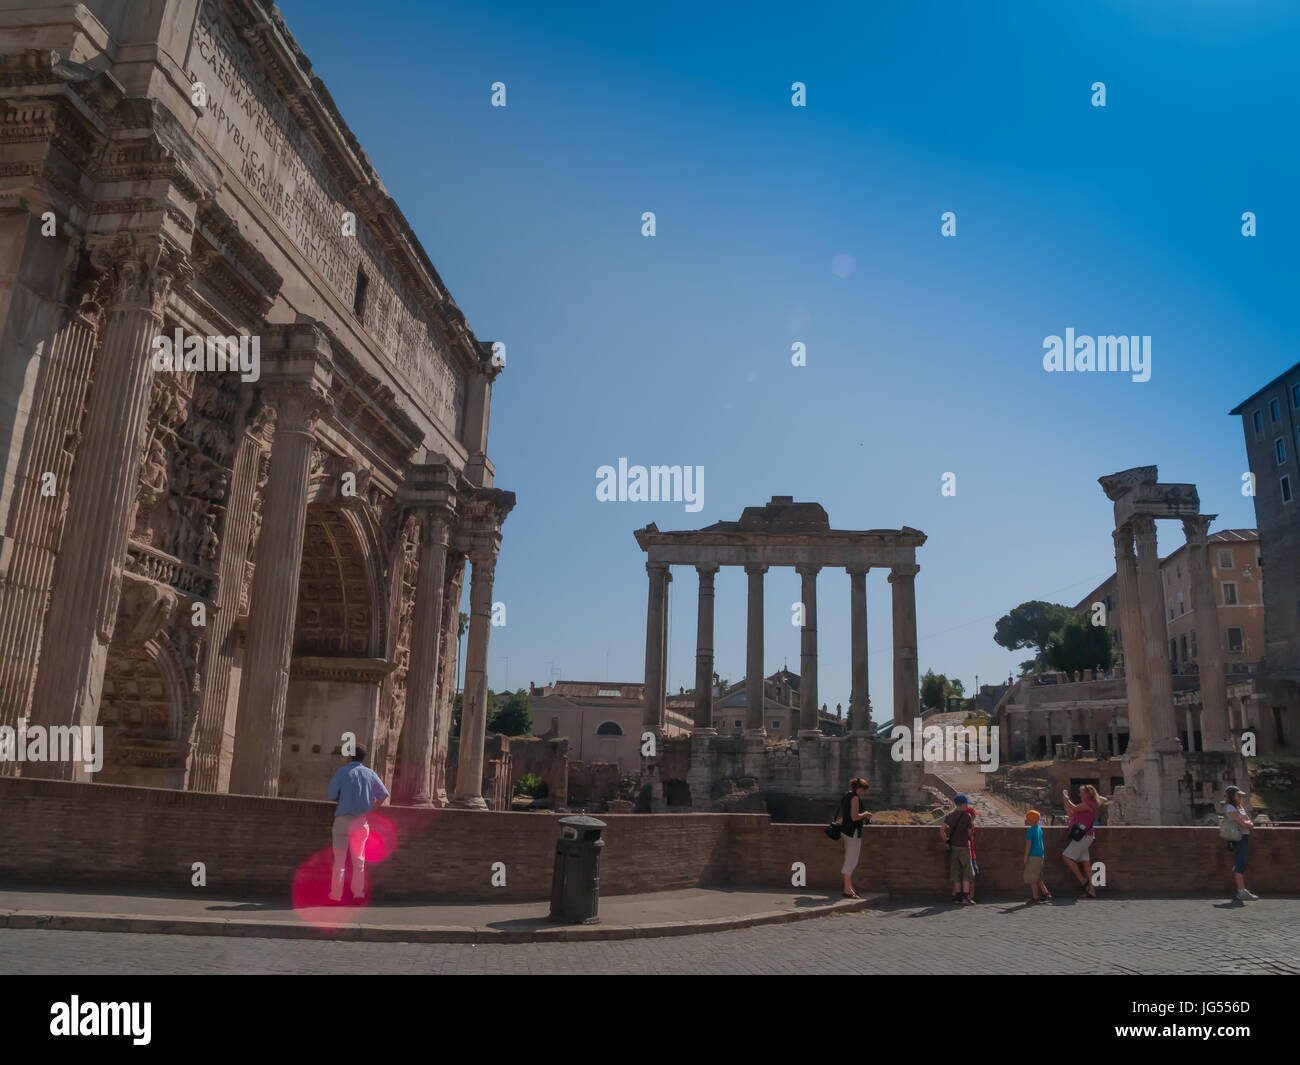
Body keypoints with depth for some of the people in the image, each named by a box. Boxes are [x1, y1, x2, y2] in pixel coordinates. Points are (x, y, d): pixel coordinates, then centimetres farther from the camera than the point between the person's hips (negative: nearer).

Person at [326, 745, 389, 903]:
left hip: (343, 818, -2)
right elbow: (383, 794, 3)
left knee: (340, 858, 4)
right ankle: (358, 893, 13)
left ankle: (336, 894, 4)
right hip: (361, 820, 3)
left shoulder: (342, 771, -6)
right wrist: (373, 809, 14)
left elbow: (332, 794, -7)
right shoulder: (370, 773, 3)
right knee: (359, 858, 12)